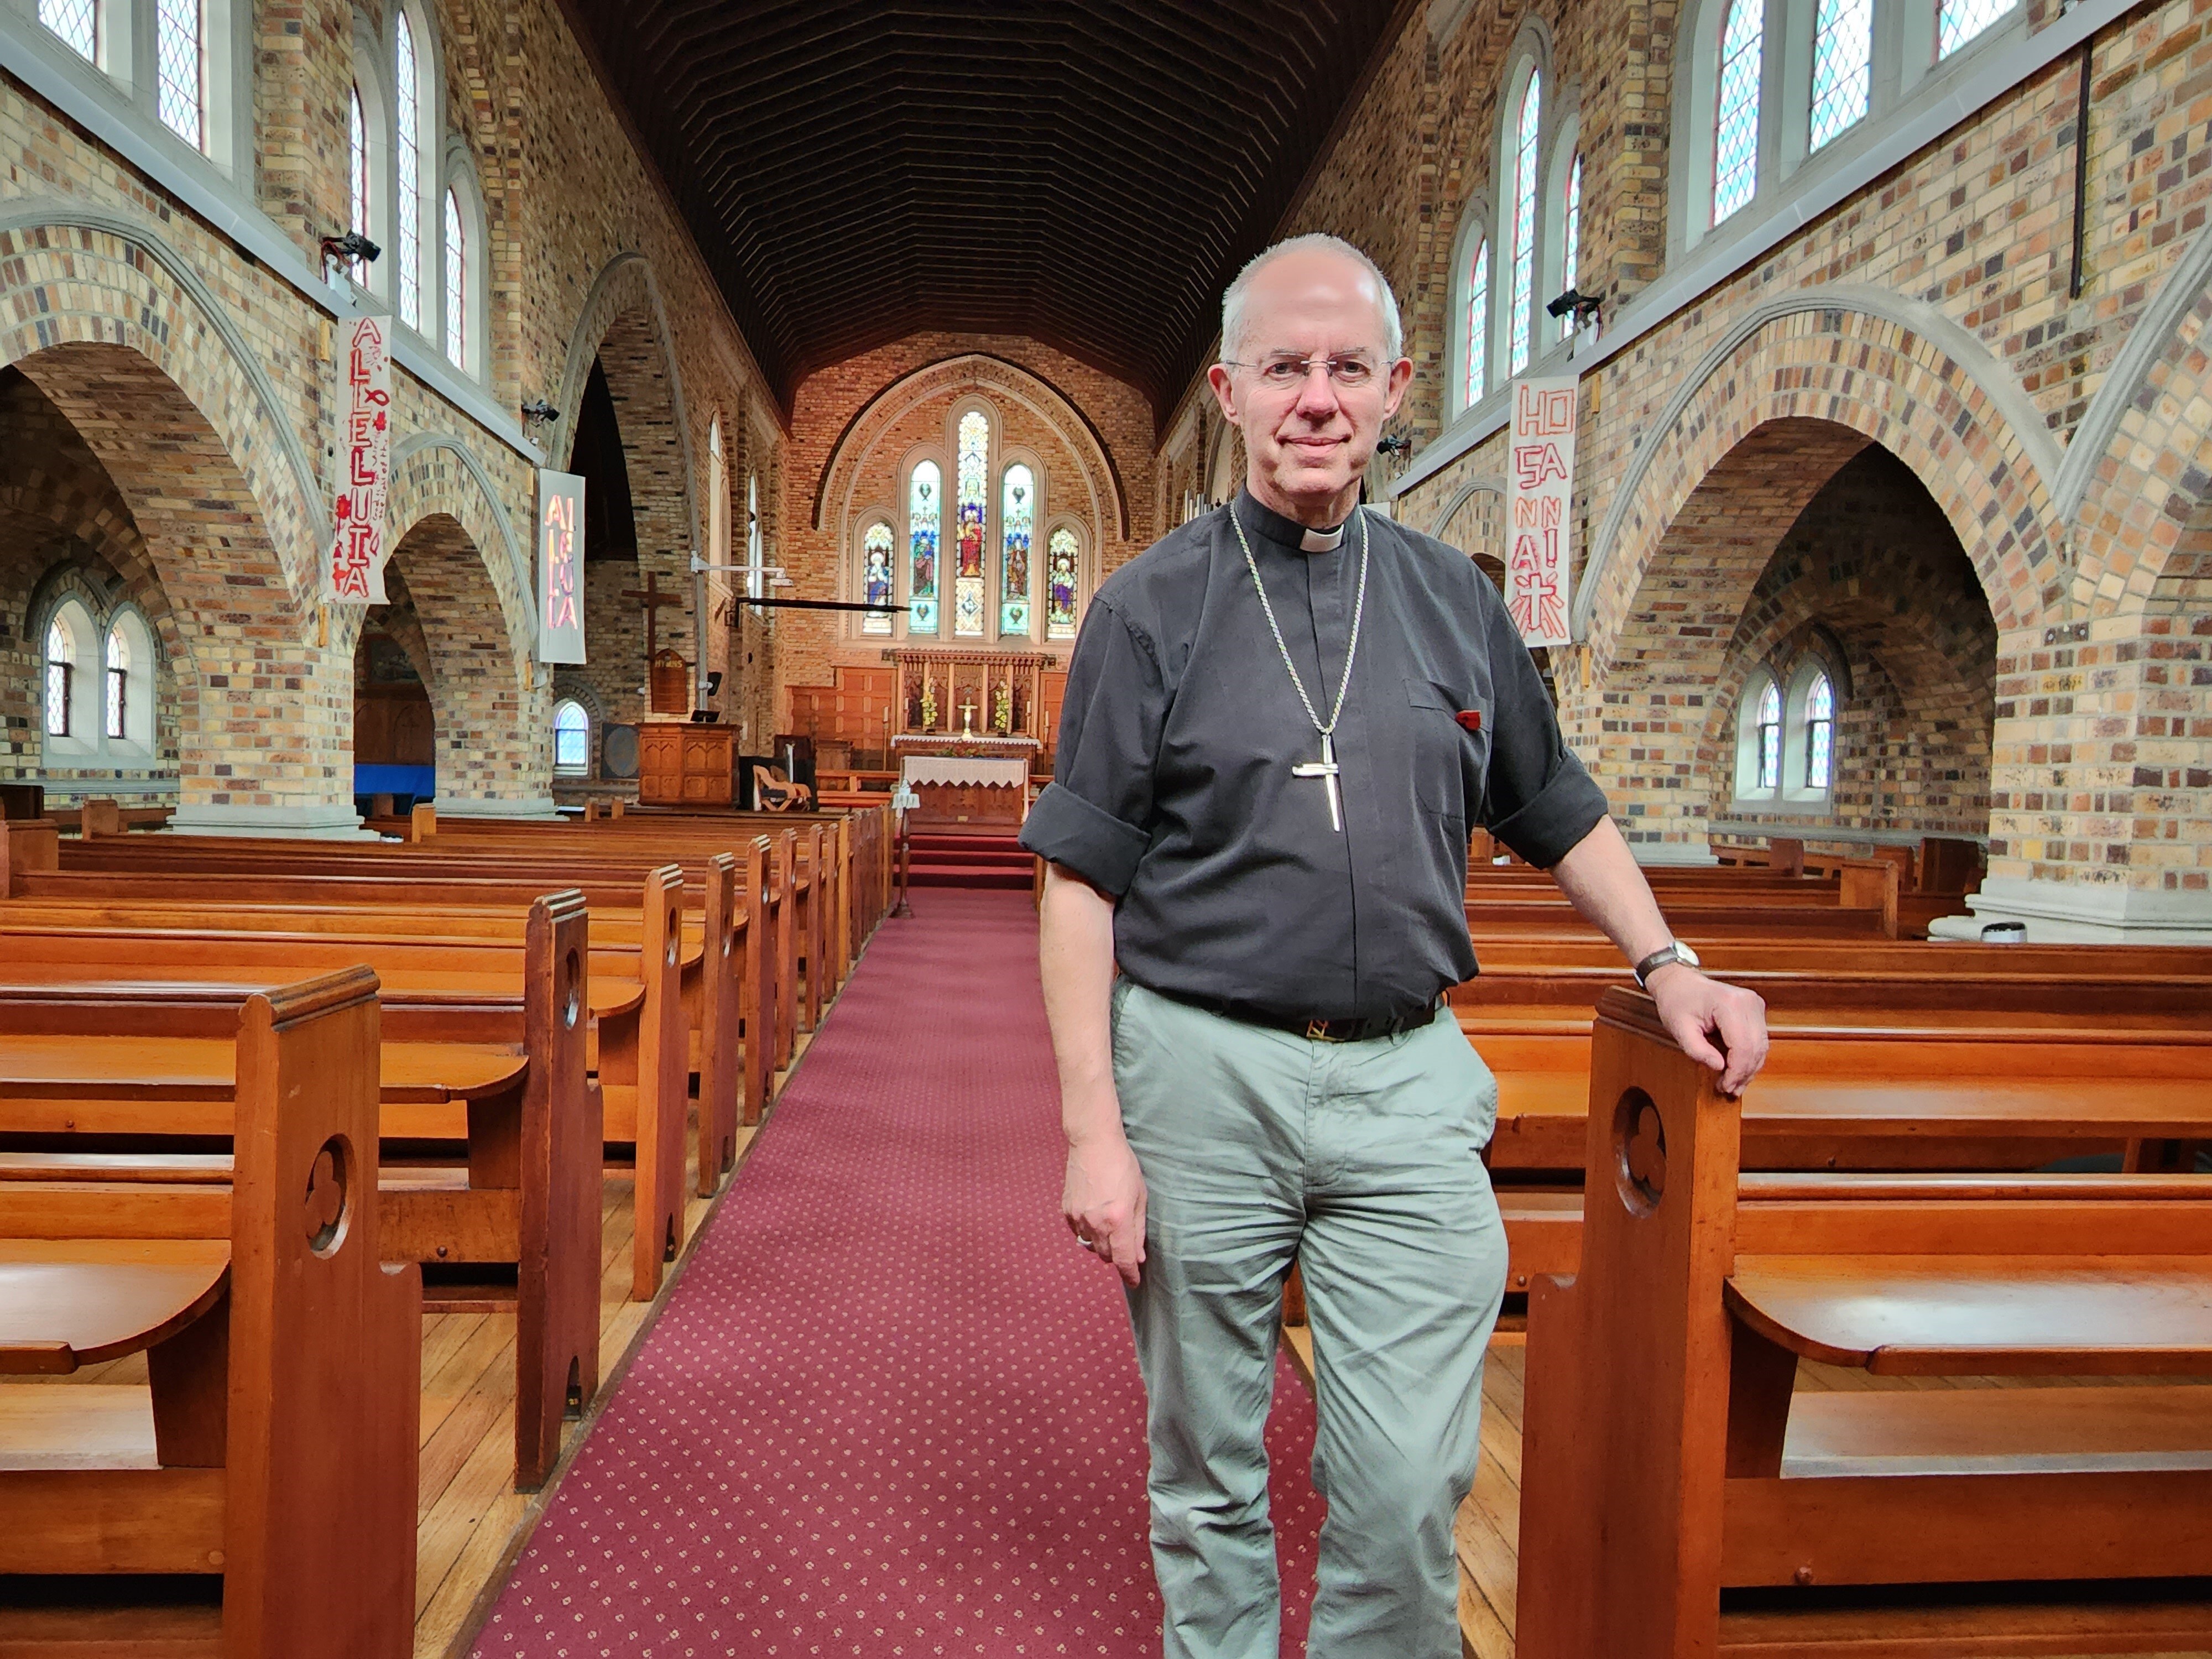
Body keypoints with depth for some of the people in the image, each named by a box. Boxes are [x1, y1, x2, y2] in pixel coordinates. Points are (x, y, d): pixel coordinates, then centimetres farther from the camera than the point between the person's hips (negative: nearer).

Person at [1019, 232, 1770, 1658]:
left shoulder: (1454, 599, 9)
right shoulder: (1153, 606, -1)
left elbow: (1555, 809, 22)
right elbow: (1082, 883, -4)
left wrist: (1669, 967, 15)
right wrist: (1094, 1132, -9)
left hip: (1408, 1078, 2)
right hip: (1202, 1071, -2)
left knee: (1411, 1488, 3)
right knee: (1206, 1477, 13)